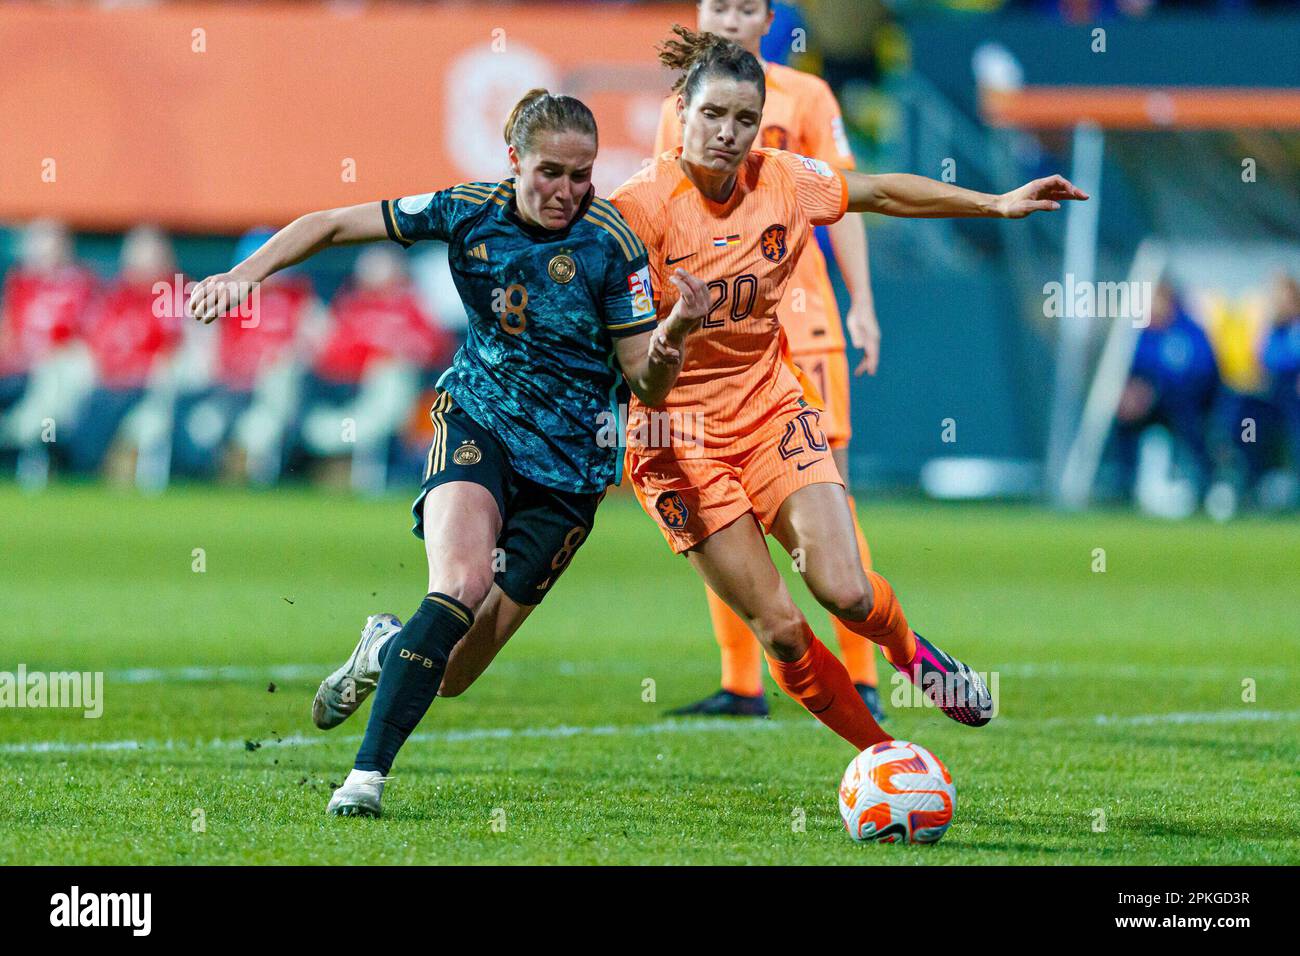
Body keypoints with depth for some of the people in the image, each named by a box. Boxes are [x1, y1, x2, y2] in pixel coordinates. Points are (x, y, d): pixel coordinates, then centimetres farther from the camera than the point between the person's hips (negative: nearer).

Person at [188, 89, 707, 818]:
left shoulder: (610, 245, -14)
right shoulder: (469, 212, -8)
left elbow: (648, 386, -11)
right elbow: (333, 225, 0)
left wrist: (674, 336, -32)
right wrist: (245, 275, -11)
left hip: (567, 463, 0)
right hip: (477, 422, 0)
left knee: (452, 669, -2)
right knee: (461, 580, -29)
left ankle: (388, 650, 35)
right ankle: (367, 774, -21)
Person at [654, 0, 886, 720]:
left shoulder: (803, 96, 4)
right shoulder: (679, 110, 13)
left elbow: (839, 202, 3)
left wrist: (862, 304, -4)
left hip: (793, 310, -3)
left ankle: (860, 678, -3)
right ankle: (741, 684, 9)